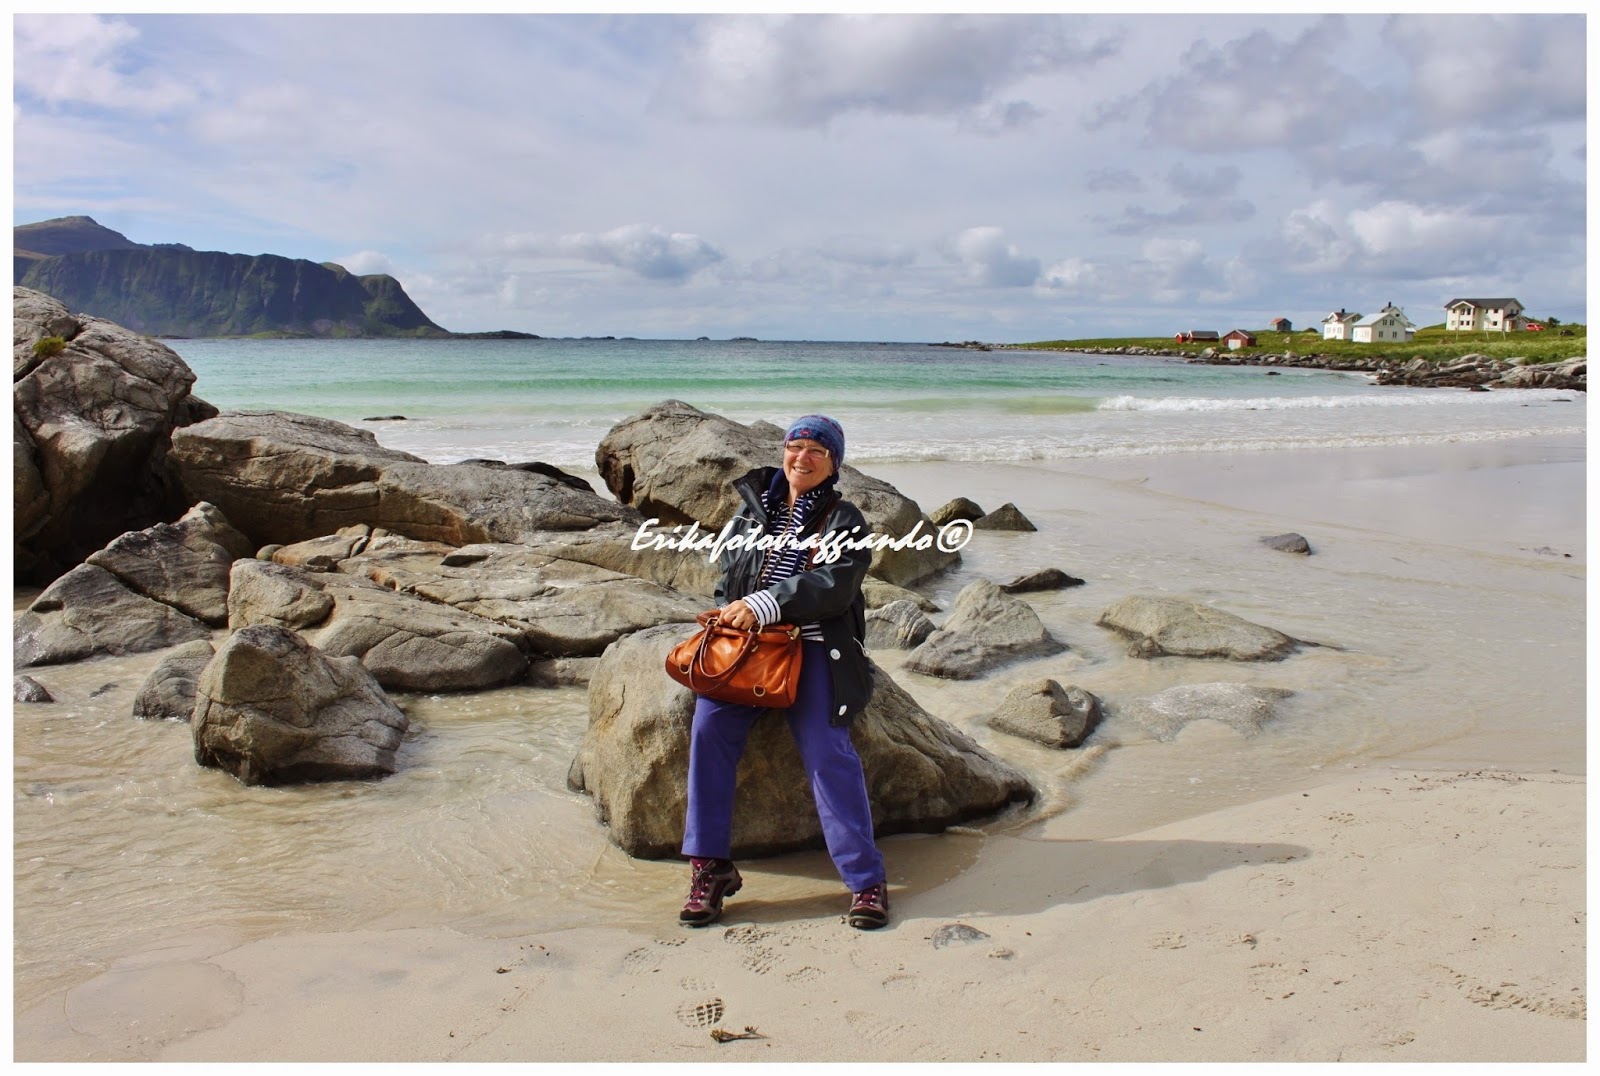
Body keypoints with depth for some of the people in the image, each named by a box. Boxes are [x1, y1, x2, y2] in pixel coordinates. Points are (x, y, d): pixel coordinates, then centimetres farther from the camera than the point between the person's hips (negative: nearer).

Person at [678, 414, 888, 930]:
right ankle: (709, 868, -10)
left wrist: (763, 606, -23)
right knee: (709, 727, -20)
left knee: (827, 749, -19)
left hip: (814, 647, -3)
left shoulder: (844, 520, 3)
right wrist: (730, 613, -2)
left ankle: (866, 879, -9)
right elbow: (728, 572, 21)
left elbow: (835, 586, -13)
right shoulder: (753, 506, 18)